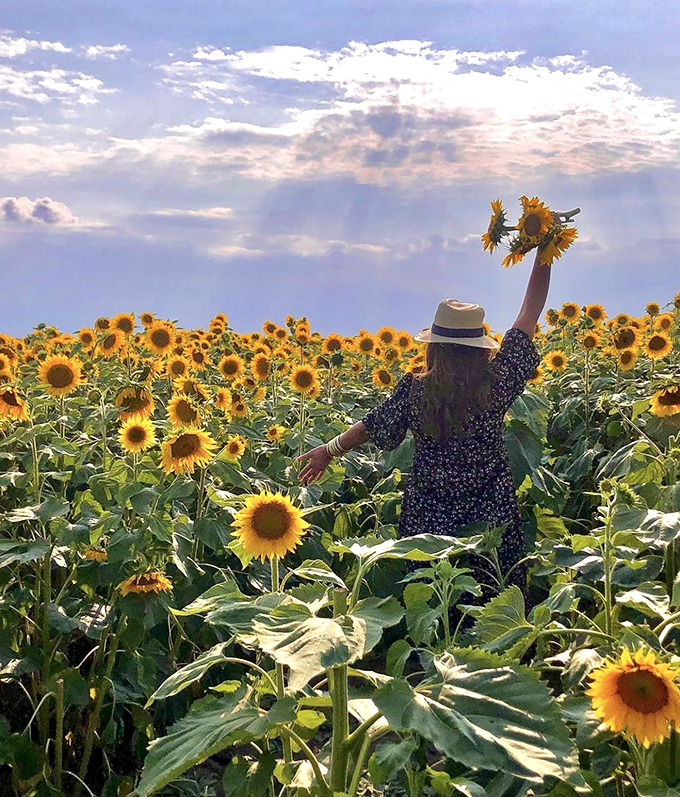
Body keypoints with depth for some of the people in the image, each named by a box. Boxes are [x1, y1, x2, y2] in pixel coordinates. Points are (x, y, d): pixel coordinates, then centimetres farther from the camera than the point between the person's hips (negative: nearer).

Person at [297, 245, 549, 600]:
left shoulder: (414, 390, -14)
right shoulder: (497, 383, -14)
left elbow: (372, 426, 1)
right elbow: (530, 313, -7)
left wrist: (330, 450, 17)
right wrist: (543, 255, 0)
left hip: (428, 518, 0)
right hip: (492, 517, 0)